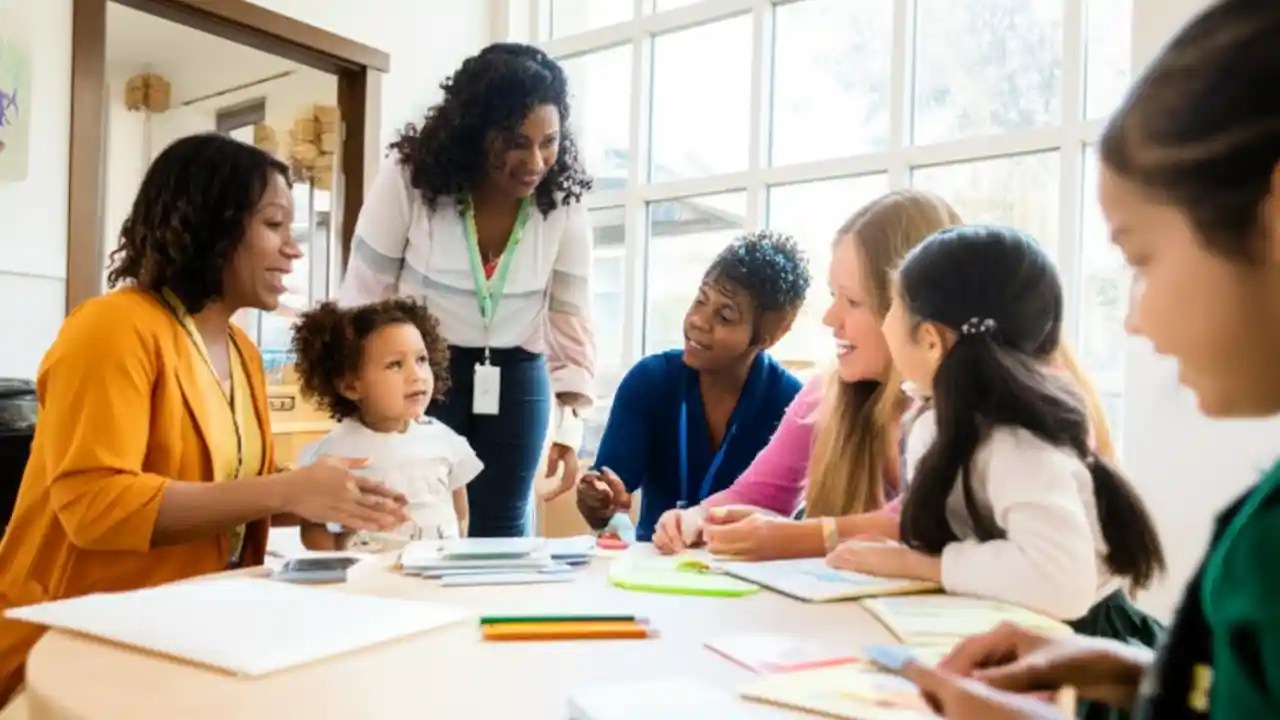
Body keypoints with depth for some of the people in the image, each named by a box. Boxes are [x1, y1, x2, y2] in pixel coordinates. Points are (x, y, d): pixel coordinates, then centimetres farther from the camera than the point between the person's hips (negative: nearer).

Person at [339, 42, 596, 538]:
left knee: (502, 529, 10)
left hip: (516, 381, 2)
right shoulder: (408, 177, -17)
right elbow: (363, 298, -9)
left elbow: (572, 321, -4)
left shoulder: (563, 201, -11)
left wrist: (569, 428, -7)